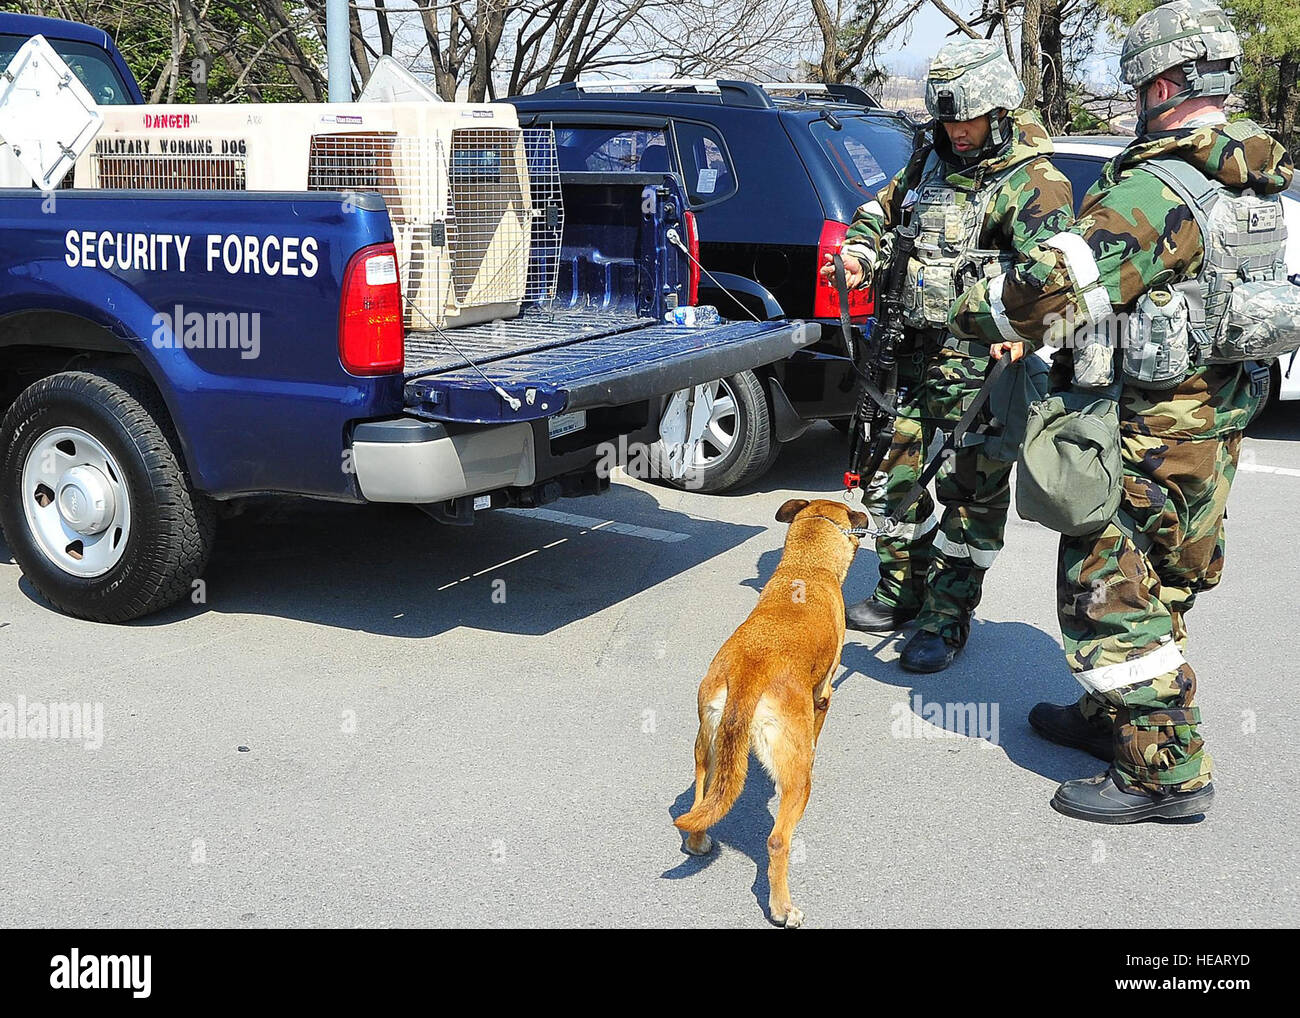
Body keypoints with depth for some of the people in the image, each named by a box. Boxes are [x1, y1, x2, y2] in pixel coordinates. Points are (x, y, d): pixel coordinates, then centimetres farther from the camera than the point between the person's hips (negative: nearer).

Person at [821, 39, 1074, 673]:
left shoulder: (1034, 183, -9)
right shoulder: (930, 161, 12)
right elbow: (882, 208, 29)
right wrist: (858, 252, 7)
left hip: (979, 363, -7)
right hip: (914, 352, 7)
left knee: (970, 494, 0)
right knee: (892, 476, 13)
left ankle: (947, 621, 10)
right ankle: (901, 596, 30)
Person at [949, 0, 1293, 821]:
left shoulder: (1157, 191, -23)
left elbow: (1053, 284, -33)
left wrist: (979, 315, -12)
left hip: (1149, 437, -9)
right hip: (1215, 422, 10)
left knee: (1108, 593, 0)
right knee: (1155, 587, 21)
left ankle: (1166, 770, 6)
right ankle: (1116, 717, 37)